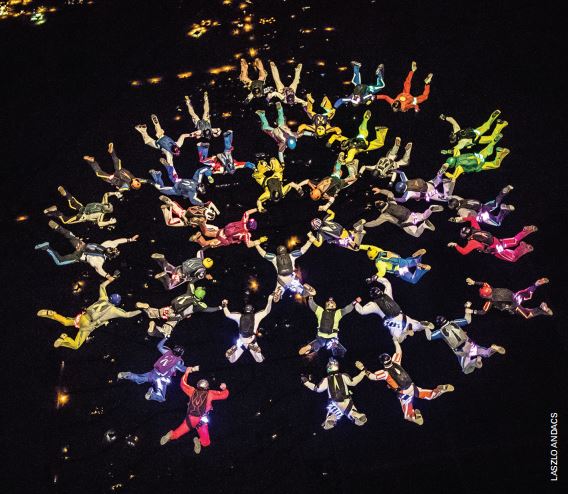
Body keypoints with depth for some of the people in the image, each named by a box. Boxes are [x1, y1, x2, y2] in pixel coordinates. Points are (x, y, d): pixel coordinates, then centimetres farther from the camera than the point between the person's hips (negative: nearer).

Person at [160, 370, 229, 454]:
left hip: (190, 419, 3)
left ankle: (171, 435, -11)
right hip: (201, 421, -2)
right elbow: (224, 395, 0)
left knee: (176, 434, 18)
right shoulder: (209, 393, 0)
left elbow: (183, 384, 22)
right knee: (206, 442, 8)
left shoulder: (193, 391, 7)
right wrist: (224, 388, 15)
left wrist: (186, 373, 29)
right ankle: (199, 441, -20)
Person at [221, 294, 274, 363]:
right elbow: (267, 311, 1)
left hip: (241, 342, 2)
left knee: (231, 360, 18)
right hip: (252, 342, -2)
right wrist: (270, 299, 8)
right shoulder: (256, 316, -5)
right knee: (259, 360, 7)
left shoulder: (239, 316, 1)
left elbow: (228, 314, 12)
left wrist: (225, 306, 27)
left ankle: (234, 349, -15)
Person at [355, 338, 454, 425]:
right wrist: (395, 340, 23)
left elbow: (371, 376, -16)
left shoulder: (385, 372, -16)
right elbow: (399, 351, 14)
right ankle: (441, 389, -8)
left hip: (404, 394, -5)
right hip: (413, 387, 5)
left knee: (408, 416, 2)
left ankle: (415, 416, -31)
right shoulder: (396, 362, -2)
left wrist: (363, 369, -9)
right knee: (431, 395, 18)